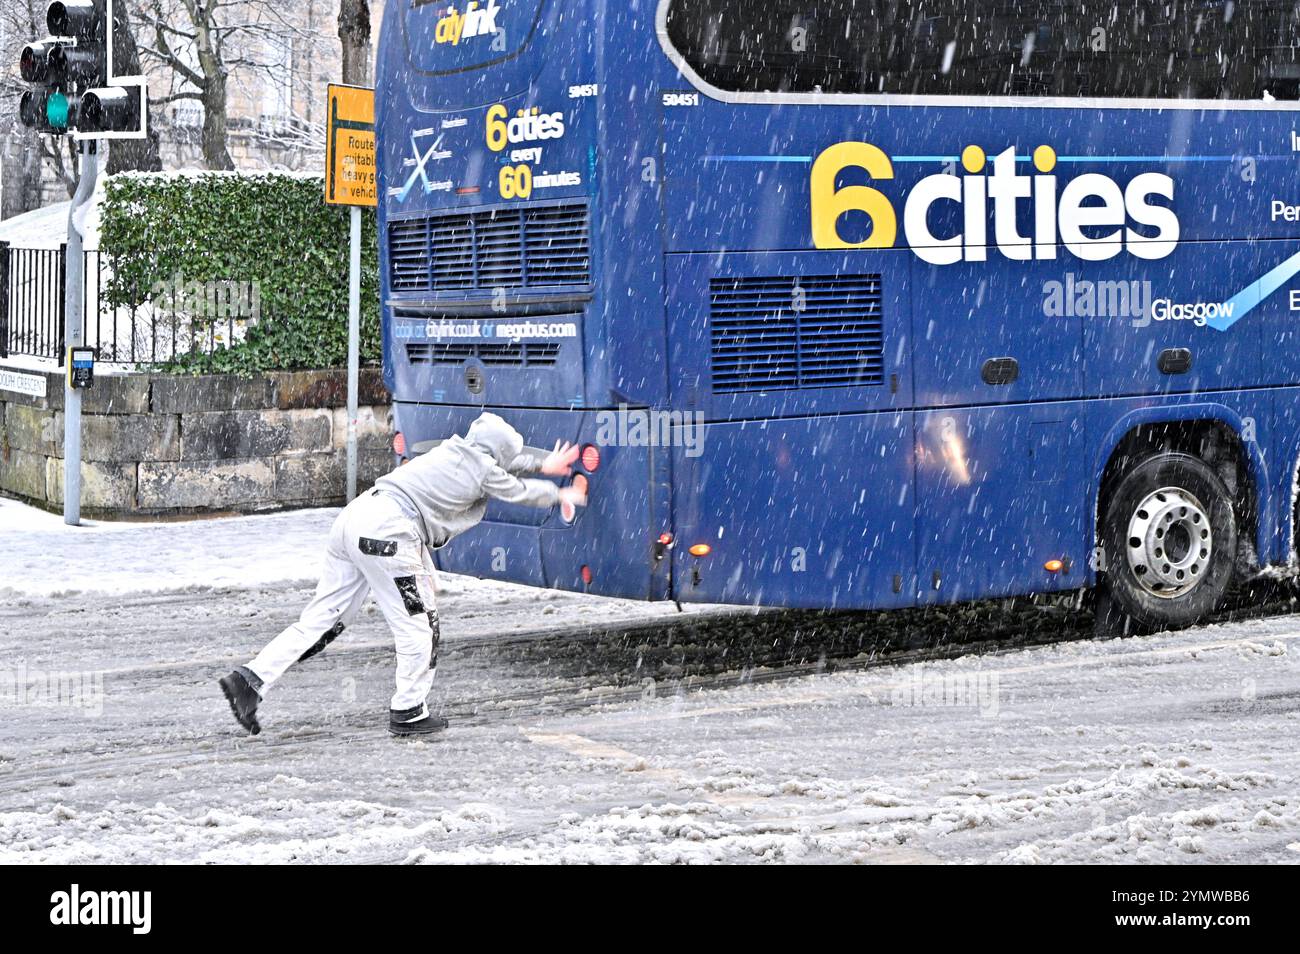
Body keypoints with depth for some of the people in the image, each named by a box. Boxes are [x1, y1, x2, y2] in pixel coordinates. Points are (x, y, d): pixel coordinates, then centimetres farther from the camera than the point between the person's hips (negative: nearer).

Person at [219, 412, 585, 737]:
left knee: (321, 619, 8)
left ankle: (250, 679, 0)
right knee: (419, 623, 5)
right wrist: (560, 494, 40)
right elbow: (521, 492, 22)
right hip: (389, 531, -8)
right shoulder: (486, 471, 3)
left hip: (354, 517, 8)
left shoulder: (453, 449, 23)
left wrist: (542, 463, 52)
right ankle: (408, 712, 13)